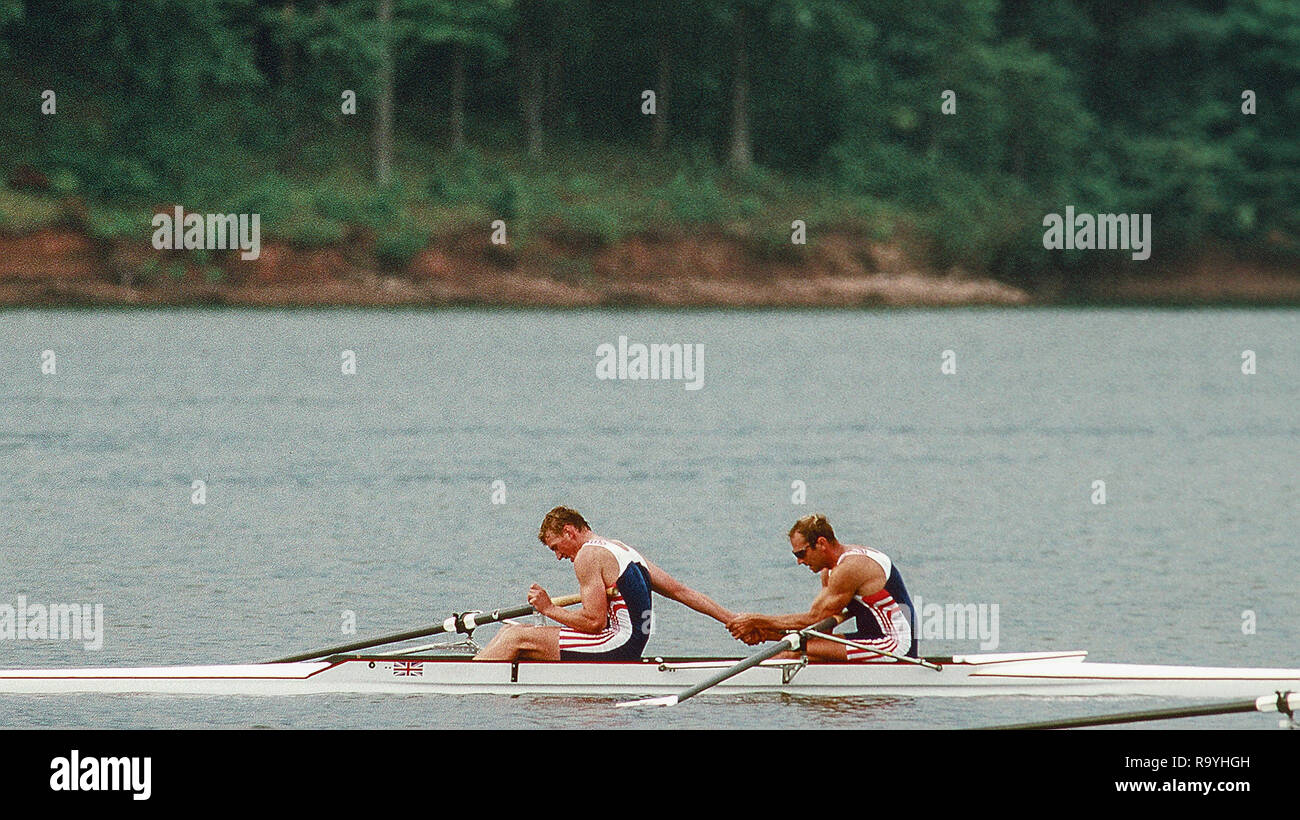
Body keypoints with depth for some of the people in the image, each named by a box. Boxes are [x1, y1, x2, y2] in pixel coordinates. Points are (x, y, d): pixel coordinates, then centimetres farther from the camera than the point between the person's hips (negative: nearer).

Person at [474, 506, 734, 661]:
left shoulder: (588, 555, -10)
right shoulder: (622, 550, 19)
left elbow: (594, 621, -17)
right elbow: (681, 591, 17)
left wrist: (549, 609, -4)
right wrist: (732, 619, 18)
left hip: (617, 647, -10)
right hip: (630, 648, 10)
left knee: (515, 637, -12)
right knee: (511, 630, 10)